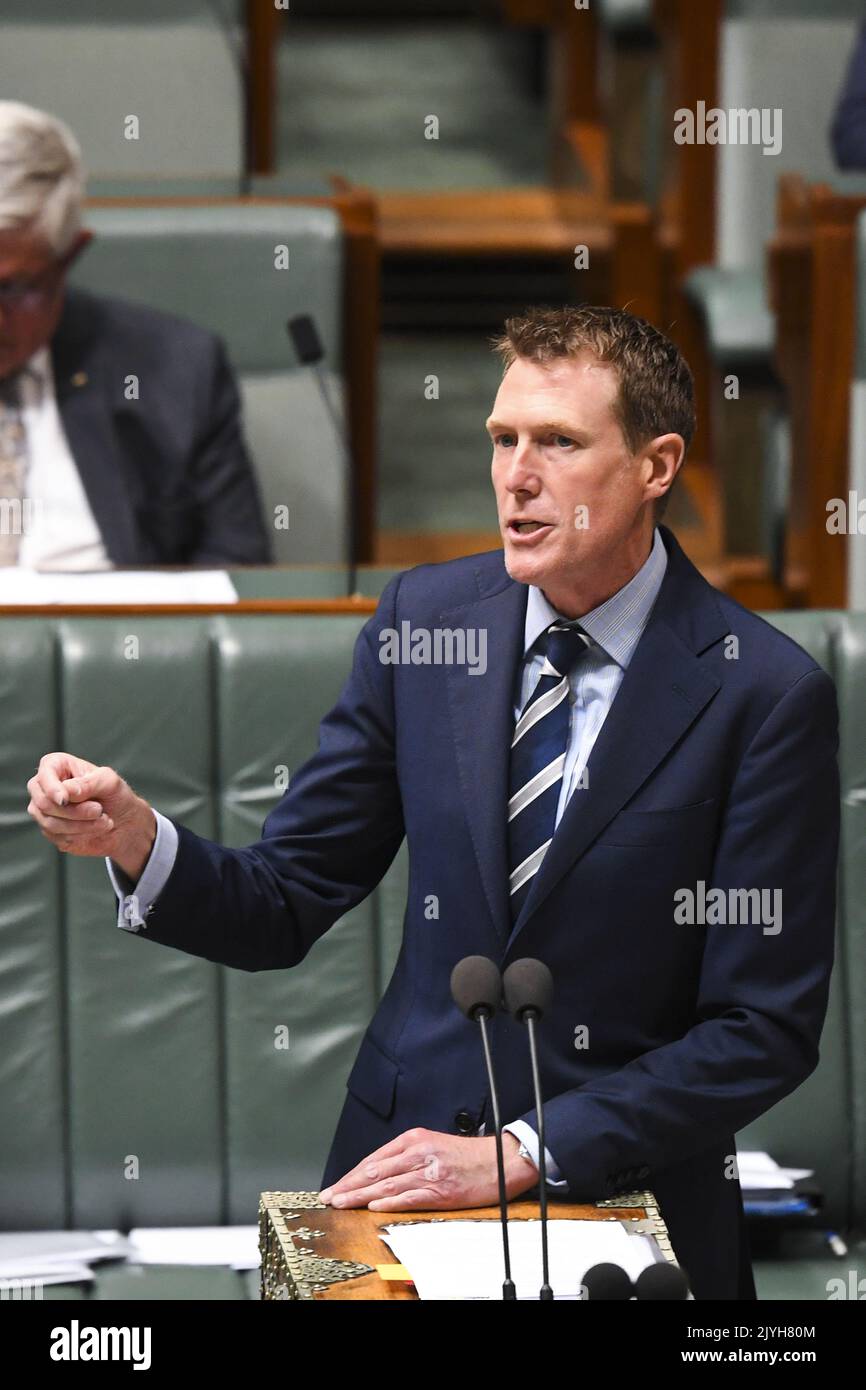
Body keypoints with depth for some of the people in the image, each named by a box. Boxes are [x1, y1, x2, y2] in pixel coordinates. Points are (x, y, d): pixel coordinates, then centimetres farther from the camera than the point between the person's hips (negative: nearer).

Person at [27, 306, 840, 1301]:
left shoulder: (769, 695, -14)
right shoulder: (425, 617, -2)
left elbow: (766, 1030, -13)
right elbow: (282, 908, 1)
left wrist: (523, 1151, -19)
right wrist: (134, 838, -18)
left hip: (624, 1202, -3)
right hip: (402, 1157, 3)